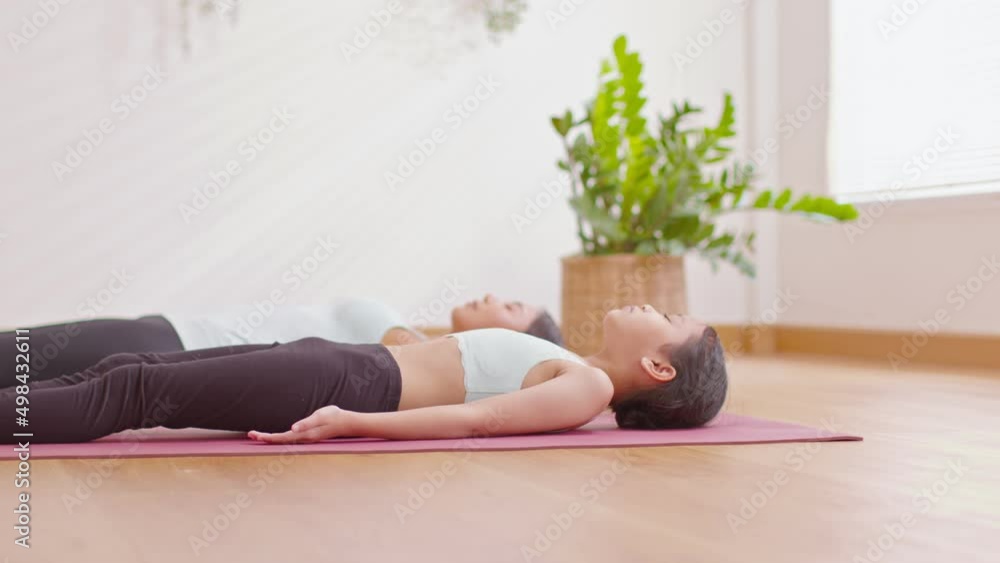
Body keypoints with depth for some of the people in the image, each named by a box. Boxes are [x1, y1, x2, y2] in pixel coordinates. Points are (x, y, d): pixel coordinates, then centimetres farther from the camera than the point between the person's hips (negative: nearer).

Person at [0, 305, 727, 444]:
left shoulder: (589, 387, -8)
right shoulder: (573, 374, 18)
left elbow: (476, 418, -20)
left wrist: (347, 422, -28)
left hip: (348, 385, -7)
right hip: (346, 365, 7)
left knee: (137, 392, -14)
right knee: (130, 372, 2)